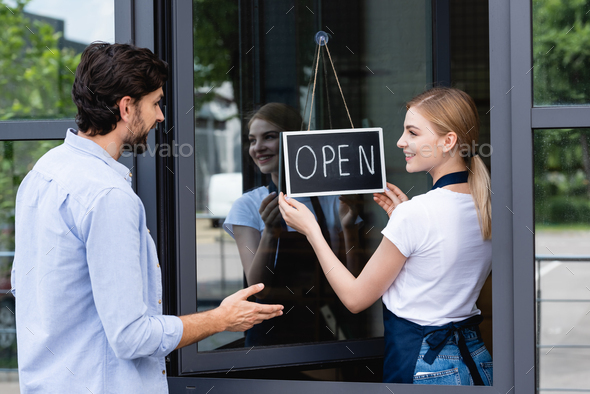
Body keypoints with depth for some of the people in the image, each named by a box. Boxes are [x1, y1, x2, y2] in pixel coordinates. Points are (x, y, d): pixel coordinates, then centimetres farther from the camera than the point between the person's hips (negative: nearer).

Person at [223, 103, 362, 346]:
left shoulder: (332, 201, 6)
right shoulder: (248, 206, 4)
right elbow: (257, 287, -7)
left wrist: (348, 228, -10)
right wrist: (270, 233, -23)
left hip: (324, 331, 2)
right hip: (271, 333, -1)